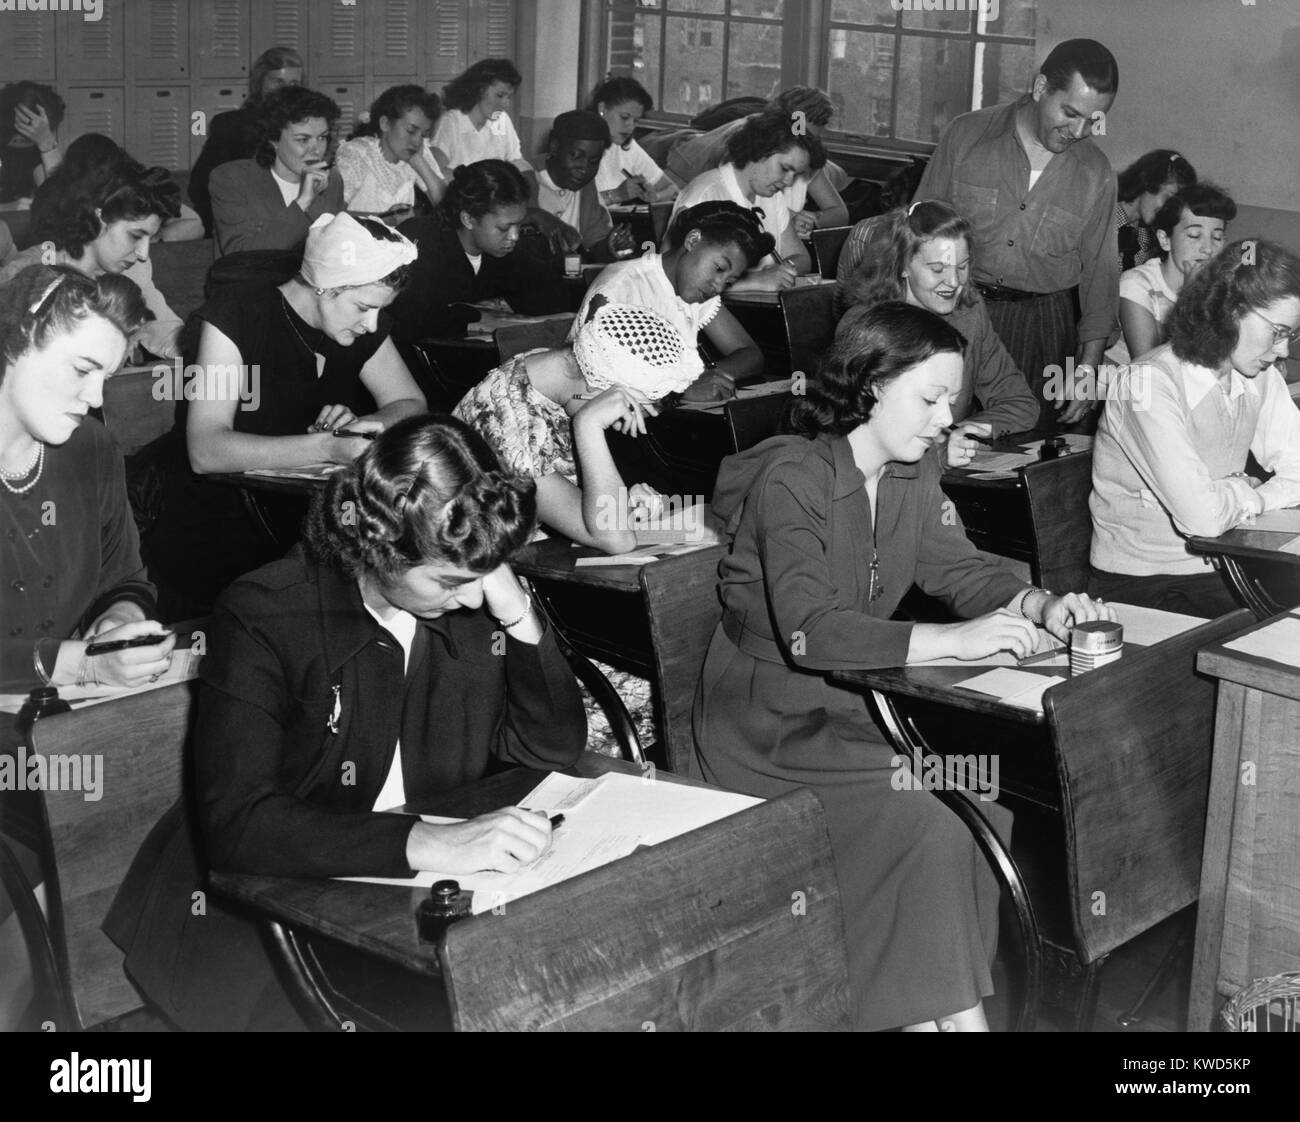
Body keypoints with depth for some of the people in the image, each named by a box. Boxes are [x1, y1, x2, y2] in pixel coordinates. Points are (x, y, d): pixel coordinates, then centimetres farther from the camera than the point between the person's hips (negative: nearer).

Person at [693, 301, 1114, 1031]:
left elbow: (958, 569, 7)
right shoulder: (791, 478, -20)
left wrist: (1038, 605, -15)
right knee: (925, 814, -24)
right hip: (771, 717, -7)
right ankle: (954, 1008, -10)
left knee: (985, 785, -14)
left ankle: (921, 1002, -6)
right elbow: (808, 631, -31)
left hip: (857, 695, 7)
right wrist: (953, 640, -37)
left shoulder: (913, 475, 5)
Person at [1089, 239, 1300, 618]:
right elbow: (1203, 516, -27)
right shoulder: (1148, 384, -20)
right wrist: (1248, 492, -6)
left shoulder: (1260, 376, 5)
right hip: (1141, 585, -7)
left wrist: (1237, 498, -12)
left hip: (1217, 569, 7)